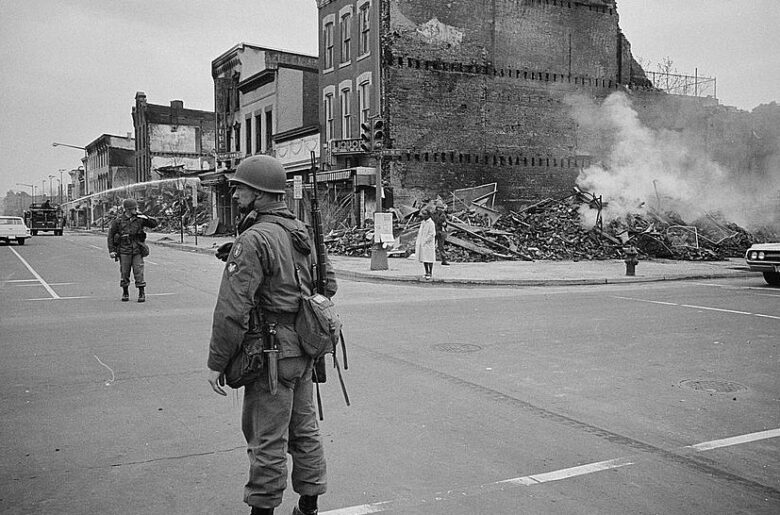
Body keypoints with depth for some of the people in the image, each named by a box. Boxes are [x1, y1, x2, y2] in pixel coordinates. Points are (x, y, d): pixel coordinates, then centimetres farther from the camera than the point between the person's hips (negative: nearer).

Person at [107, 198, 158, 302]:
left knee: (139, 272, -4)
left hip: (137, 250, 0)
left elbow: (154, 224, 7)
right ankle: (125, 293, 21)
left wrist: (146, 218, -11)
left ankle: (142, 293, 2)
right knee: (124, 273, 6)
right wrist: (111, 250, 1)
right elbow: (110, 235, 4)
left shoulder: (139, 219, 2)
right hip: (124, 251, 0)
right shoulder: (118, 220, -2)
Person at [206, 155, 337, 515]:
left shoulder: (254, 240, -19)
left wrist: (216, 362, -14)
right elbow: (329, 283, 18)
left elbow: (232, 309, -21)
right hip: (304, 350, 9)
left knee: (267, 439, 3)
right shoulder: (303, 233, 8)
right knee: (304, 429, 18)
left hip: (272, 352, -9)